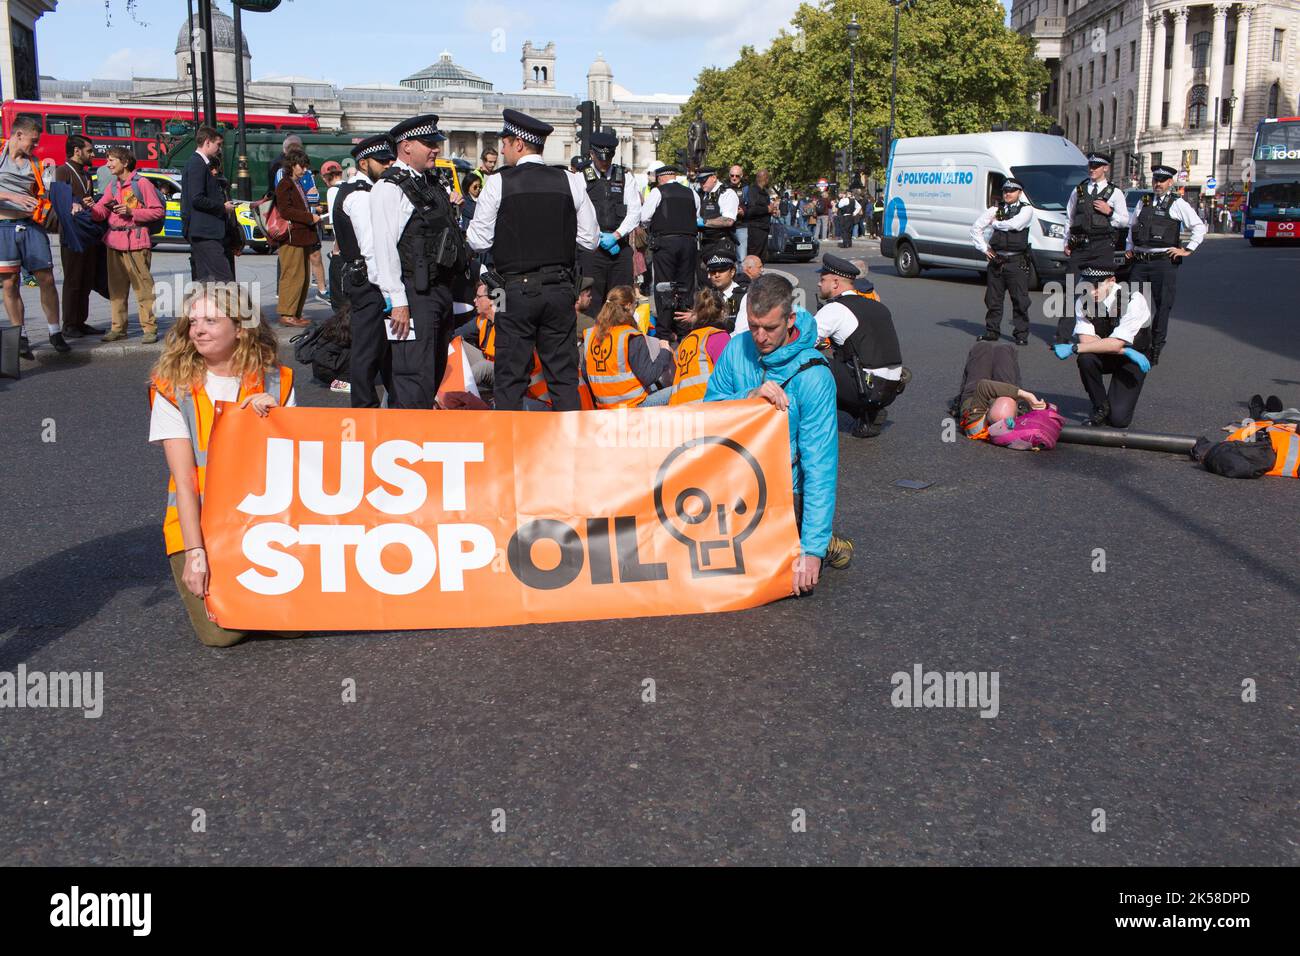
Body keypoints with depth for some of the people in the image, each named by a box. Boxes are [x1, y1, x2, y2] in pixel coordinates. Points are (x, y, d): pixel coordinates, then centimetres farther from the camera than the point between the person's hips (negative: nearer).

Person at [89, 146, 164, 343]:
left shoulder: (142, 183, -3)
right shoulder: (112, 187, 18)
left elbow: (159, 211, -8)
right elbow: (100, 212, 12)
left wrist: (131, 212, -14)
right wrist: (90, 208, -9)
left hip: (136, 243, -7)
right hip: (114, 243, 7)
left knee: (143, 287, -6)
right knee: (116, 288, 8)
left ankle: (150, 328, -3)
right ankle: (118, 328, 15)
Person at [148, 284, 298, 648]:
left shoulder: (275, 383, 2)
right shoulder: (173, 387, -4)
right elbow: (184, 478, -10)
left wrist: (272, 417, -16)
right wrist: (194, 552, -16)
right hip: (198, 525, -1)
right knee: (222, 631, -17)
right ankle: (194, 578, 16)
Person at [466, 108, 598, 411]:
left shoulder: (498, 183, -5)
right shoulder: (570, 182, 3)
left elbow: (479, 240, -4)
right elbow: (590, 239, 5)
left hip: (517, 290, -3)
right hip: (560, 288, 3)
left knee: (511, 377, 4)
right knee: (563, 376, 9)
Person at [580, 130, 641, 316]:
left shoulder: (624, 177, 11)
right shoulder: (582, 178, 4)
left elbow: (635, 212, 4)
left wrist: (616, 235, -8)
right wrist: (600, 237, -11)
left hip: (621, 247, 2)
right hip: (592, 249, -2)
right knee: (592, 301, -4)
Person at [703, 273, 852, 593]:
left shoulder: (814, 377, -20)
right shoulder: (737, 349, -5)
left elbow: (819, 466, -23)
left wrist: (811, 549, -28)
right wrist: (749, 396, -26)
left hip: (786, 490, -5)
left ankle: (823, 545, 14)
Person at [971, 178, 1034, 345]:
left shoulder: (1026, 209, 1)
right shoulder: (995, 210, 10)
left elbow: (1015, 225, -19)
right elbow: (976, 228, 11)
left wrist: (996, 223, -4)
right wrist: (983, 248, 3)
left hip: (1017, 262, -3)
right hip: (996, 260, 4)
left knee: (1020, 300, -3)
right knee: (993, 299, 9)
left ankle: (1021, 334, 5)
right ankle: (992, 332, 19)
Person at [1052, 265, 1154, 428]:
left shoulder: (1133, 300, -27)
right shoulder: (1084, 300, -15)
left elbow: (1115, 343, -33)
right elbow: (1085, 339, -22)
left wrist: (1073, 348, -35)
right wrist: (1127, 351, -30)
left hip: (1134, 357, -4)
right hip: (1104, 358, 4)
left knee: (1118, 418, -19)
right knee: (1086, 358, -33)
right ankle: (1100, 408, -8)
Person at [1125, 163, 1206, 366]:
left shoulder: (1178, 204, 1)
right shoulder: (1143, 202, 14)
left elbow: (1200, 227, 2)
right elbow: (1133, 227, 27)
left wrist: (1187, 250, -3)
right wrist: (1129, 248, 15)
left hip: (1164, 261, -4)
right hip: (1140, 261, 4)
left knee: (1163, 306, 0)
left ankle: (1156, 349, 8)